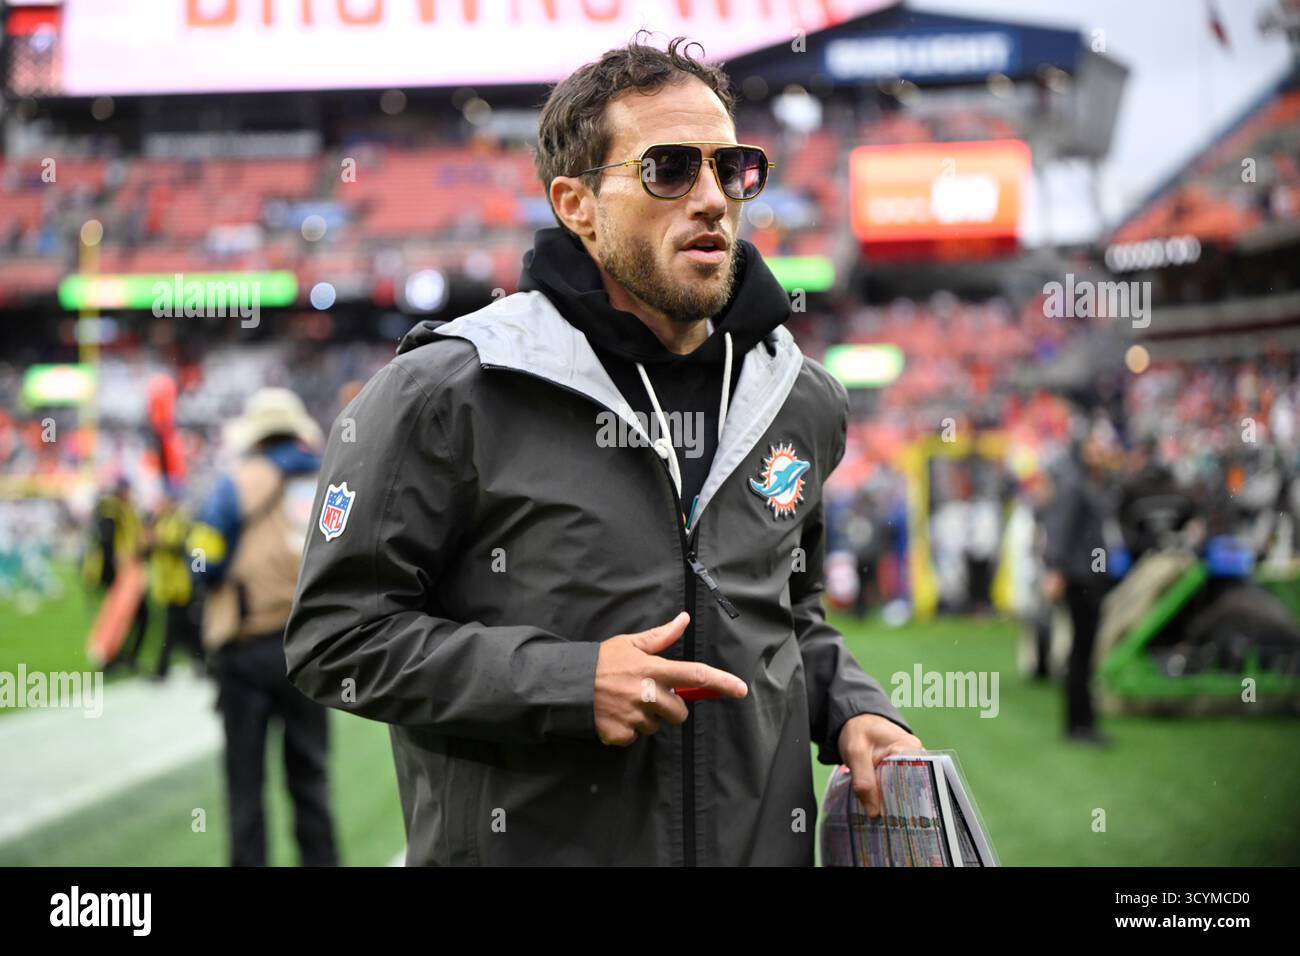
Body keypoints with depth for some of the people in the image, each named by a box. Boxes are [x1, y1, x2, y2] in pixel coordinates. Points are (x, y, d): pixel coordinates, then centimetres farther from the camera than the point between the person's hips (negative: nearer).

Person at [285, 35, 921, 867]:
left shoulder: (801, 401, 6)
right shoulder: (446, 395, -11)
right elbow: (336, 634, -11)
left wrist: (853, 712, 2)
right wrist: (566, 684, -20)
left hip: (765, 843, 5)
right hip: (524, 843, -4)